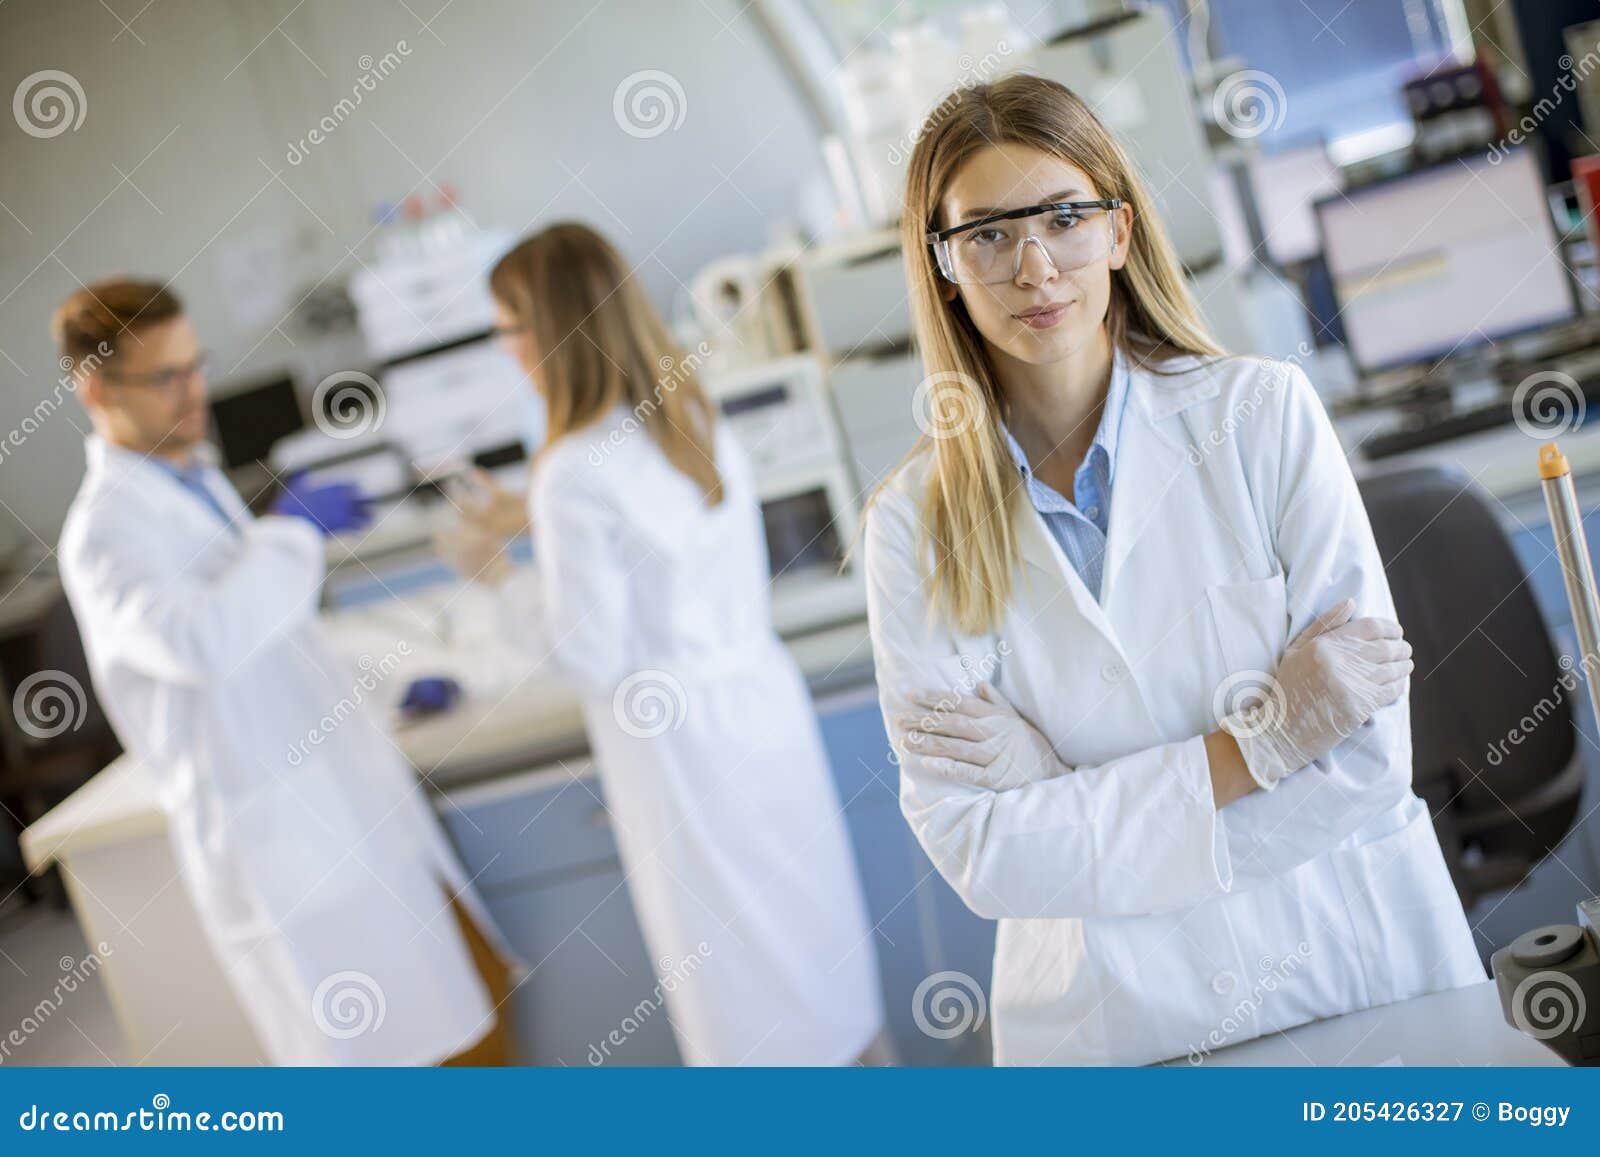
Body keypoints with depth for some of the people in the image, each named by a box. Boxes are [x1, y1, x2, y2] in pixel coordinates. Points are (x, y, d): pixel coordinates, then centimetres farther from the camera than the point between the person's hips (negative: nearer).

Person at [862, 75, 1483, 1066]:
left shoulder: (1264, 414, -7)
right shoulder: (915, 523, -5)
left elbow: (1368, 764, -11)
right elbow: (978, 853, -10)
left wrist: (1055, 782, -14)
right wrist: (1255, 744, -16)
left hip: (1360, 973, 0)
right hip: (1114, 1030, 1)